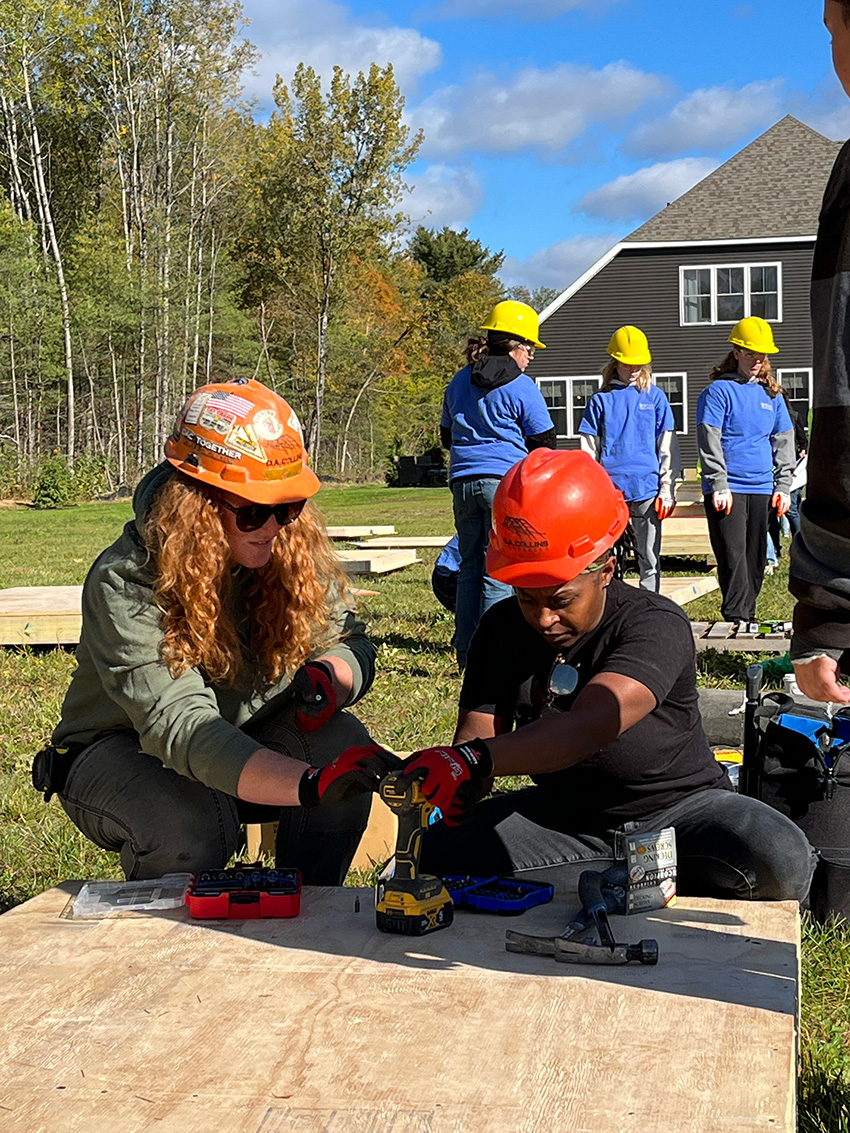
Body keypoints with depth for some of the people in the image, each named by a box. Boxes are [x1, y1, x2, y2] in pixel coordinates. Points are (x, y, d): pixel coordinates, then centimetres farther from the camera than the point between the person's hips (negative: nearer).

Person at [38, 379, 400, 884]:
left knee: (343, 740, -25)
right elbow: (179, 726, -41)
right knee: (190, 823, -36)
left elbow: (350, 642, -1)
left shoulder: (297, 551, -12)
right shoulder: (125, 585, -29)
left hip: (246, 741, 5)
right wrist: (310, 783, -56)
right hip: (122, 751, -4)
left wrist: (326, 675, -29)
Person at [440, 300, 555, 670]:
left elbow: (446, 436, 20)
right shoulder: (521, 387, -6)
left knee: (470, 567, 12)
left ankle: (466, 655, 15)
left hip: (463, 482, 6)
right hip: (506, 481, -6)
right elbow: (544, 441, 0)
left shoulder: (459, 382, 12)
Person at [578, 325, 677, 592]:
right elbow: (589, 451, 8)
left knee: (649, 560, 3)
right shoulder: (601, 400, 8)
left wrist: (667, 490, -1)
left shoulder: (655, 397, 7)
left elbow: (667, 449, 6)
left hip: (647, 489, 0)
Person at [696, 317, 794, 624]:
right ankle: (736, 619, -8)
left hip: (761, 488, 6)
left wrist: (783, 485, 8)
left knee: (756, 556, 9)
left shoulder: (771, 394, 13)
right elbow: (709, 441, -9)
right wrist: (719, 485, -16)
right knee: (733, 556, -9)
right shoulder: (718, 391, -3)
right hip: (728, 488, -6)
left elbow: (784, 441, 16)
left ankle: (748, 616, 17)